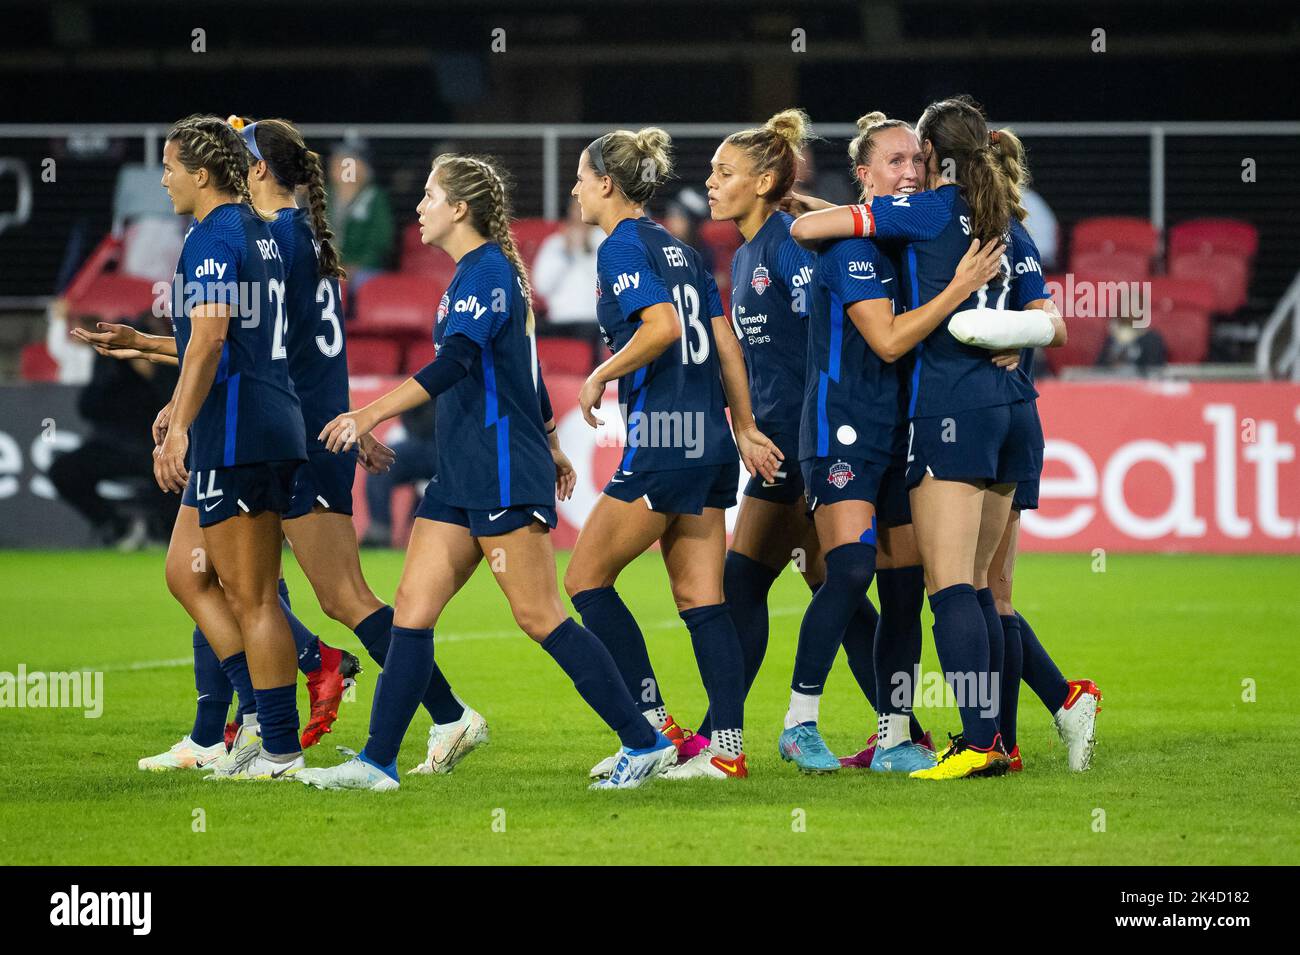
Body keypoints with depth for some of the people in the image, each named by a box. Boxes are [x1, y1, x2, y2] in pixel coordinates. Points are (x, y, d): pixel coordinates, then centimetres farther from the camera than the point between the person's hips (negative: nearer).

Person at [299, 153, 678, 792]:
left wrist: (371, 414, -31)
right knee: (413, 607, 3)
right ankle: (377, 762, 2)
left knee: (538, 615, -8)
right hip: (462, 477, 10)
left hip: (504, 476, -10)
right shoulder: (476, 272, 17)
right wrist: (551, 446, 38)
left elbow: (455, 363, -26)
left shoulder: (487, 271, -13)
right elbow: (523, 371, 28)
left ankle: (644, 744, -2)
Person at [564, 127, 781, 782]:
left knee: (587, 577, 2)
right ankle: (728, 747, 1)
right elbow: (726, 345, 17)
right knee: (701, 599, 7)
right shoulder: (679, 251, 17)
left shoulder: (621, 247, -8)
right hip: (710, 438, 9)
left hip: (660, 438, -8)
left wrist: (600, 378, -11)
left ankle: (654, 727, -3)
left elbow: (663, 327, -22)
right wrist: (745, 428, 22)